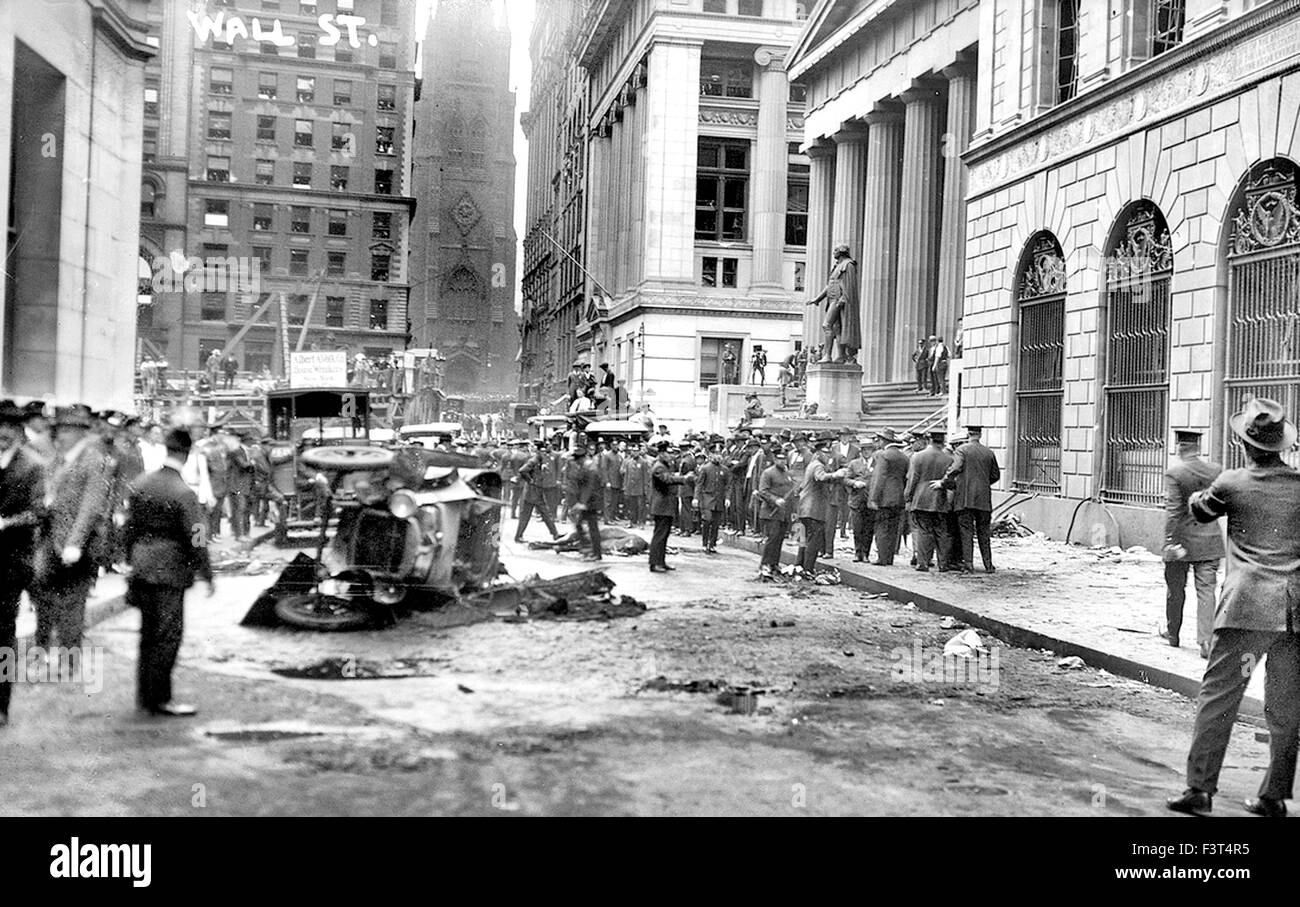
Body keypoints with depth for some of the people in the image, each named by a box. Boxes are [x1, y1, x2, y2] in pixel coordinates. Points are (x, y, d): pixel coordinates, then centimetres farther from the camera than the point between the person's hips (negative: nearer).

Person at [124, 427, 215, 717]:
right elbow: (196, 540, -15)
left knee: (149, 633, 17)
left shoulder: (141, 483, 4)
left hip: (142, 568, 7)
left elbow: (130, 526, 11)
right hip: (170, 571, -7)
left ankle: (145, 694, 25)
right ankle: (159, 699, 7)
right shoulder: (184, 493, -17)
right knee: (168, 635, 2)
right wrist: (207, 576, -6)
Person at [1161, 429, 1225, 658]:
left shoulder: (1174, 472, -13)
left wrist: (1170, 541, -16)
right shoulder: (1216, 470, 0)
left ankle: (1172, 634, 28)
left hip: (1183, 539, -3)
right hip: (1210, 541, 3)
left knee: (1175, 589, 13)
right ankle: (1206, 641, -6)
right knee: (1206, 590, 2)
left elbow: (1172, 510, -16)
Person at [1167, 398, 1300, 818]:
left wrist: (1197, 495, 36)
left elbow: (1200, 511, 17)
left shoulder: (1232, 483, -1)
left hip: (1247, 605, -3)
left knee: (1217, 697, 0)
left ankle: (1200, 789, -2)